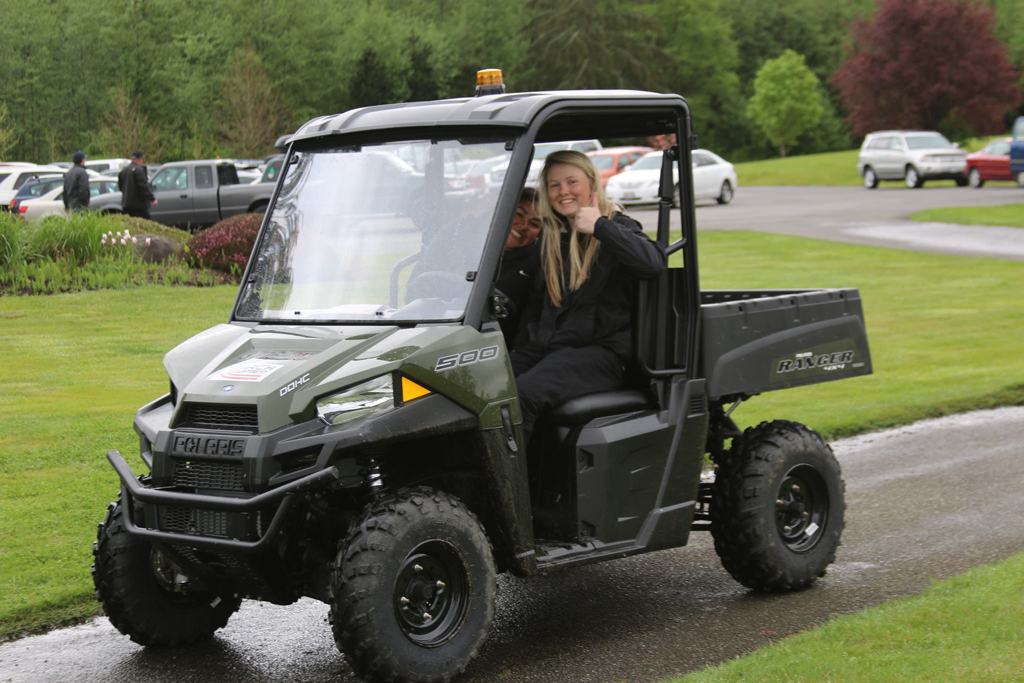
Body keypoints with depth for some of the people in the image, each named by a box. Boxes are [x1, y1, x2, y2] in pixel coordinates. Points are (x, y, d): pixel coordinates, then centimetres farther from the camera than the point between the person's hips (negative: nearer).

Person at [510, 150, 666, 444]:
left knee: (524, 394, -33)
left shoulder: (617, 227, 2)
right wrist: (523, 346, 15)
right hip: (544, 348, 6)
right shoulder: (550, 237, 20)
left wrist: (600, 226, -18)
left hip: (599, 351, -6)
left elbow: (654, 262, -20)